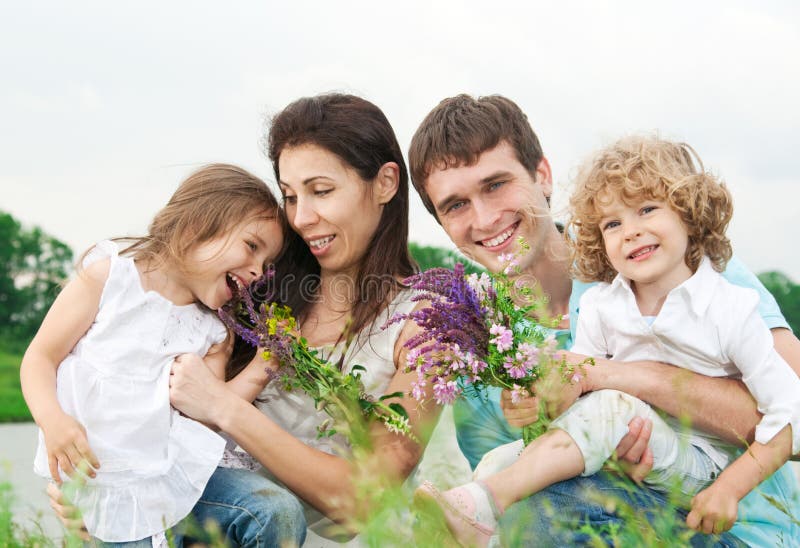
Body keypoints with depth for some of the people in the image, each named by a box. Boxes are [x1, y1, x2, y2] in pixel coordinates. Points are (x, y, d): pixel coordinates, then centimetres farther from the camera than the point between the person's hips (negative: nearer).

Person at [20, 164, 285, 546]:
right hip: (100, 477, -3)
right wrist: (53, 420, -20)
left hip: (177, 471, 4)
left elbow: (210, 412, 4)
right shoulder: (109, 276, -3)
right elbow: (41, 357, -3)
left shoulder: (212, 333, 9)